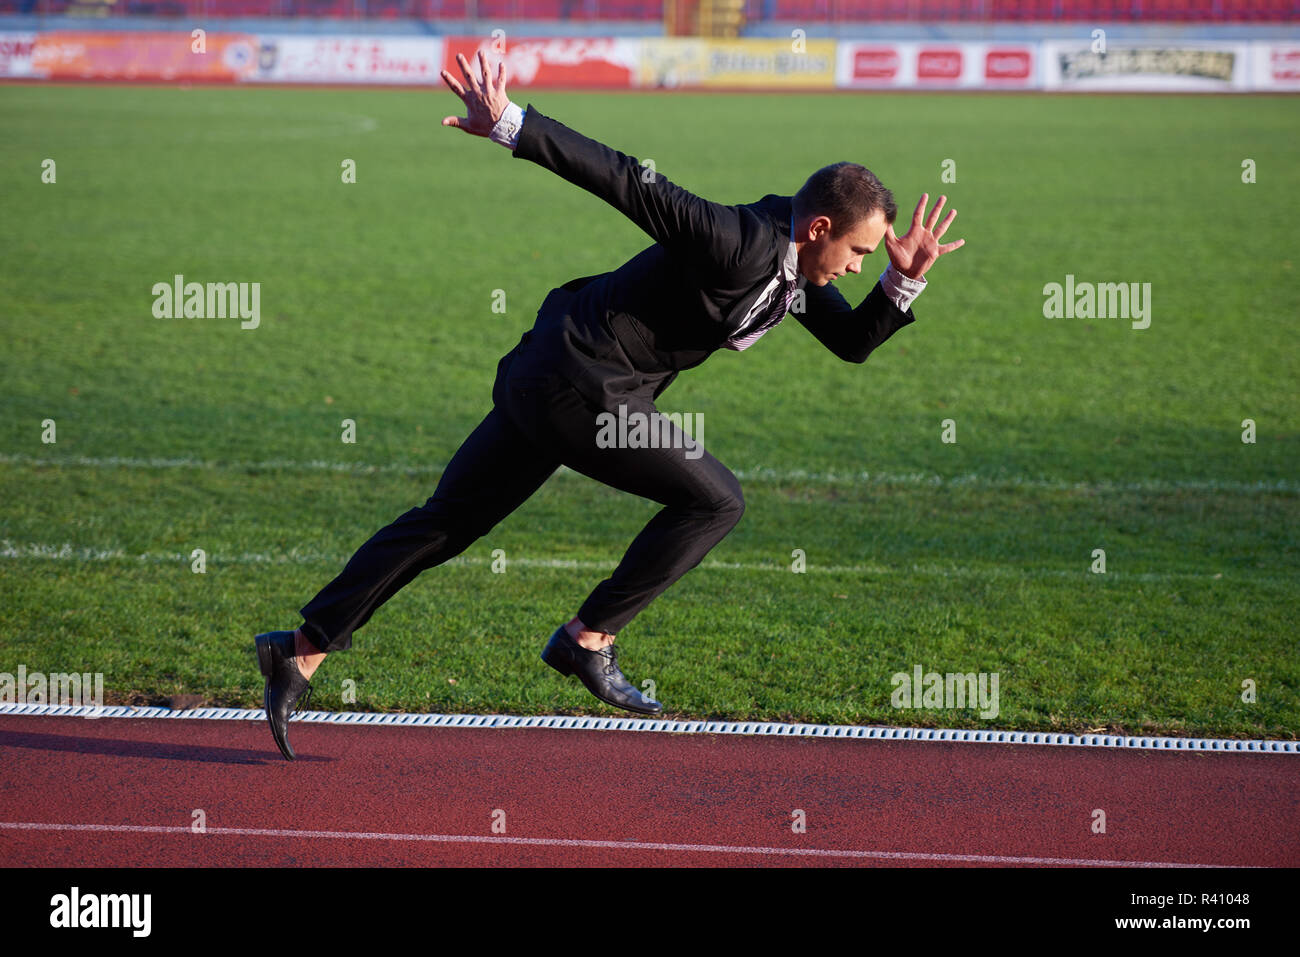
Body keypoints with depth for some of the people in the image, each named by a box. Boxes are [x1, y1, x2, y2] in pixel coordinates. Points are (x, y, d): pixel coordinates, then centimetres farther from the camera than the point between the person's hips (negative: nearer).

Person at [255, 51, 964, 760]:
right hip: (579, 387, -10)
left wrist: (904, 282, 1)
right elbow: (626, 181, -26)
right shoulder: (738, 241, -21)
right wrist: (509, 125, -29)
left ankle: (303, 647, 12)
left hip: (543, 382, 10)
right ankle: (587, 640, 0)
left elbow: (854, 342, 19)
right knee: (715, 500, -5)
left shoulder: (798, 266, 8)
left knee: (447, 524, 11)